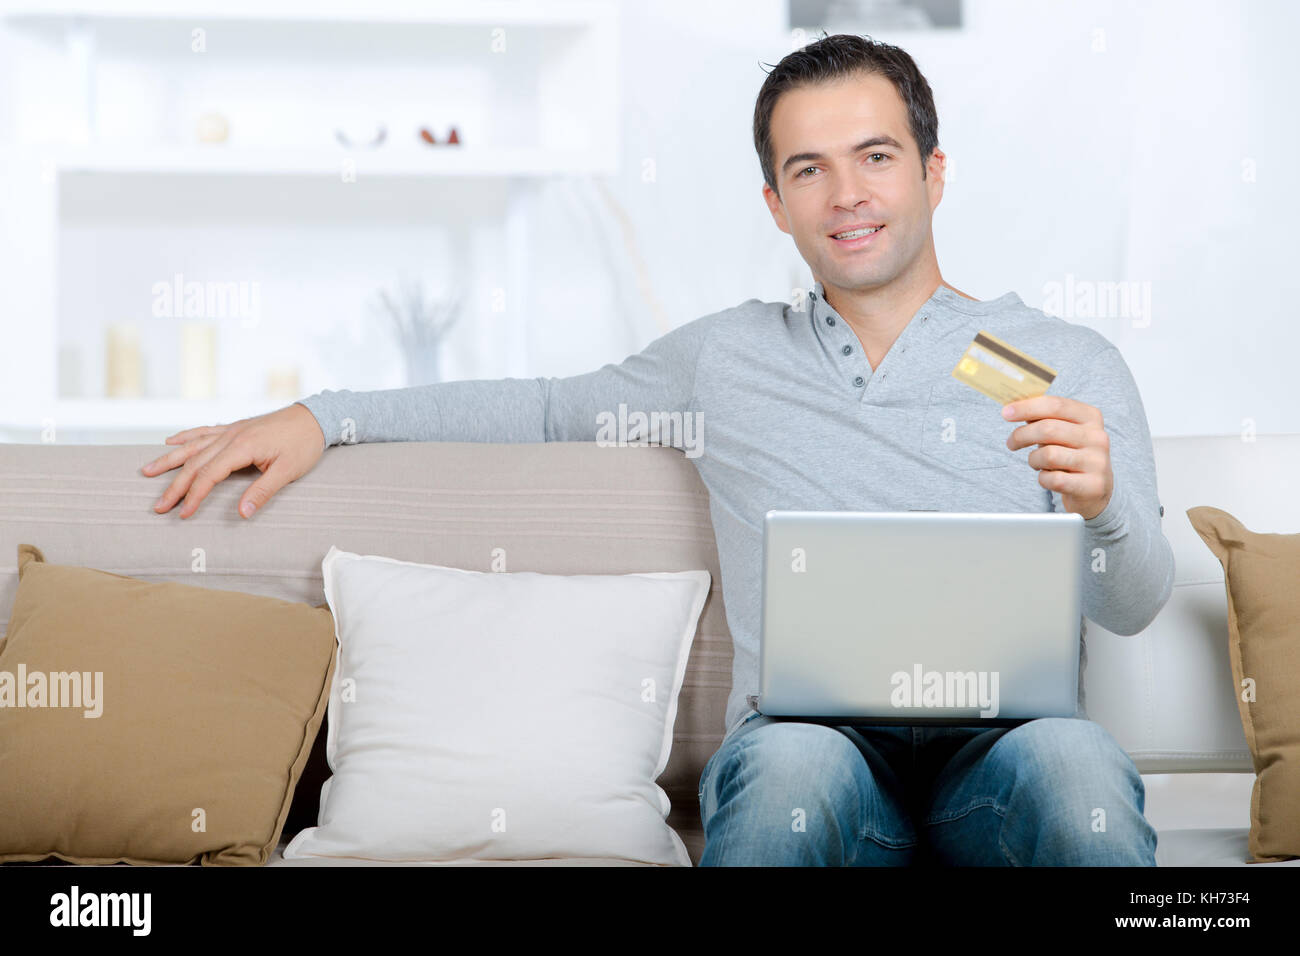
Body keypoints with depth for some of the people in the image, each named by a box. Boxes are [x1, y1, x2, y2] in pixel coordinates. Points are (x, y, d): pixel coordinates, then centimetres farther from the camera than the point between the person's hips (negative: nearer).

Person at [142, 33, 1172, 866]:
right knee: (790, 757, -38)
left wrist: (1100, 502, -18)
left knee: (1070, 756, -38)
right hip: (808, 745, 1)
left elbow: (1135, 606, 6)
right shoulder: (729, 355, 19)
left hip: (1002, 749, 0)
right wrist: (323, 415, 23)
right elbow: (554, 406, 31)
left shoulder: (1068, 363, 12)